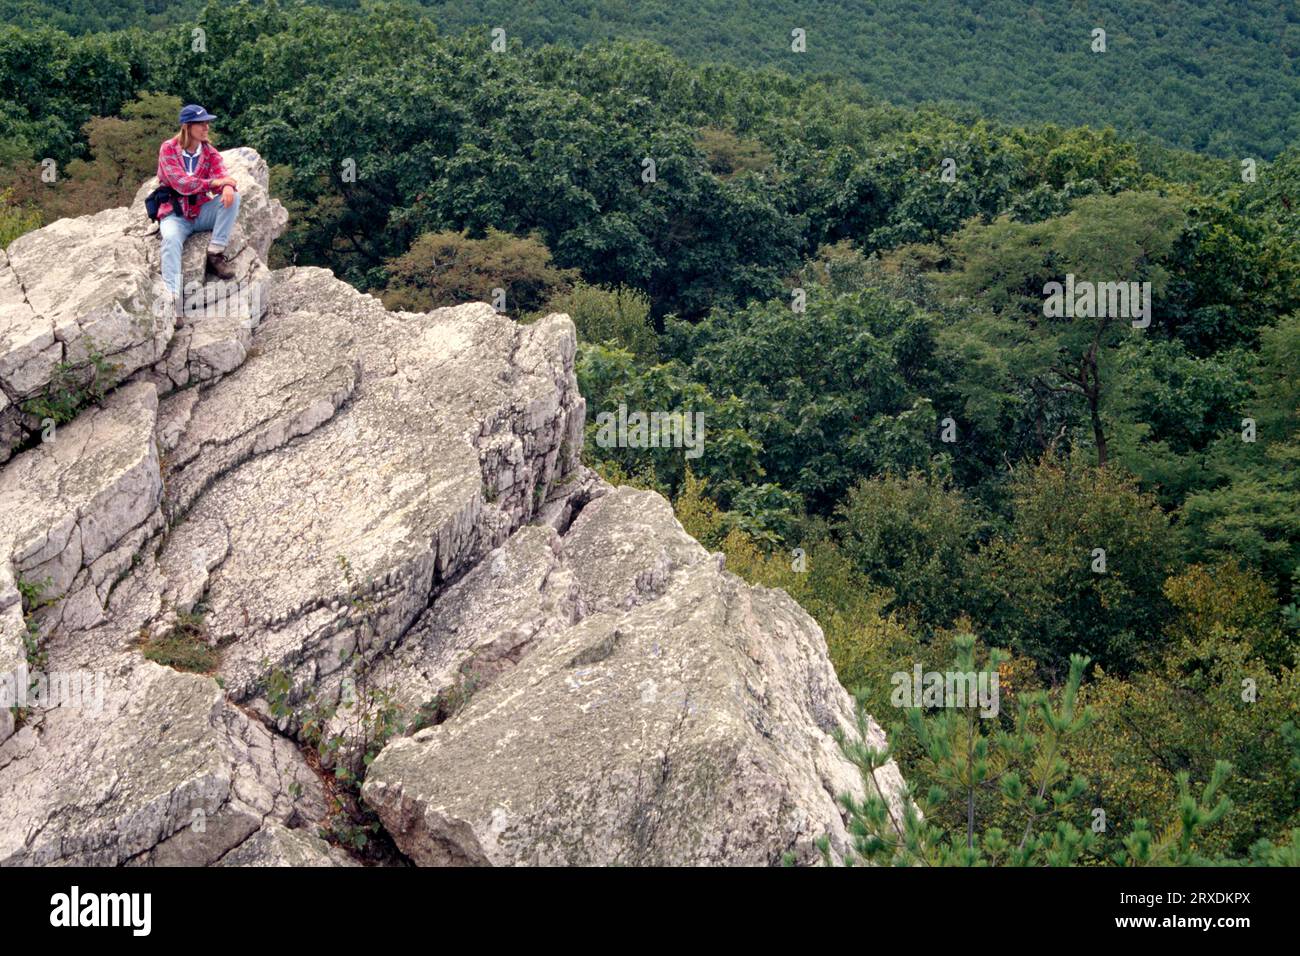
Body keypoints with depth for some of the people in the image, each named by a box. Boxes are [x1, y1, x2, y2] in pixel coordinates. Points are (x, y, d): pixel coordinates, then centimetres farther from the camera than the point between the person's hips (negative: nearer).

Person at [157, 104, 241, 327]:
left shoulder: (209, 152, 5)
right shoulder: (168, 149, -6)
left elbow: (222, 176, -10)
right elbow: (180, 183, -19)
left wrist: (228, 187, -35)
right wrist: (214, 182, -22)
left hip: (202, 212, 4)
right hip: (175, 214, -4)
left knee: (233, 197, -20)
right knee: (171, 238, -36)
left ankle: (216, 254, -19)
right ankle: (173, 301, -46)